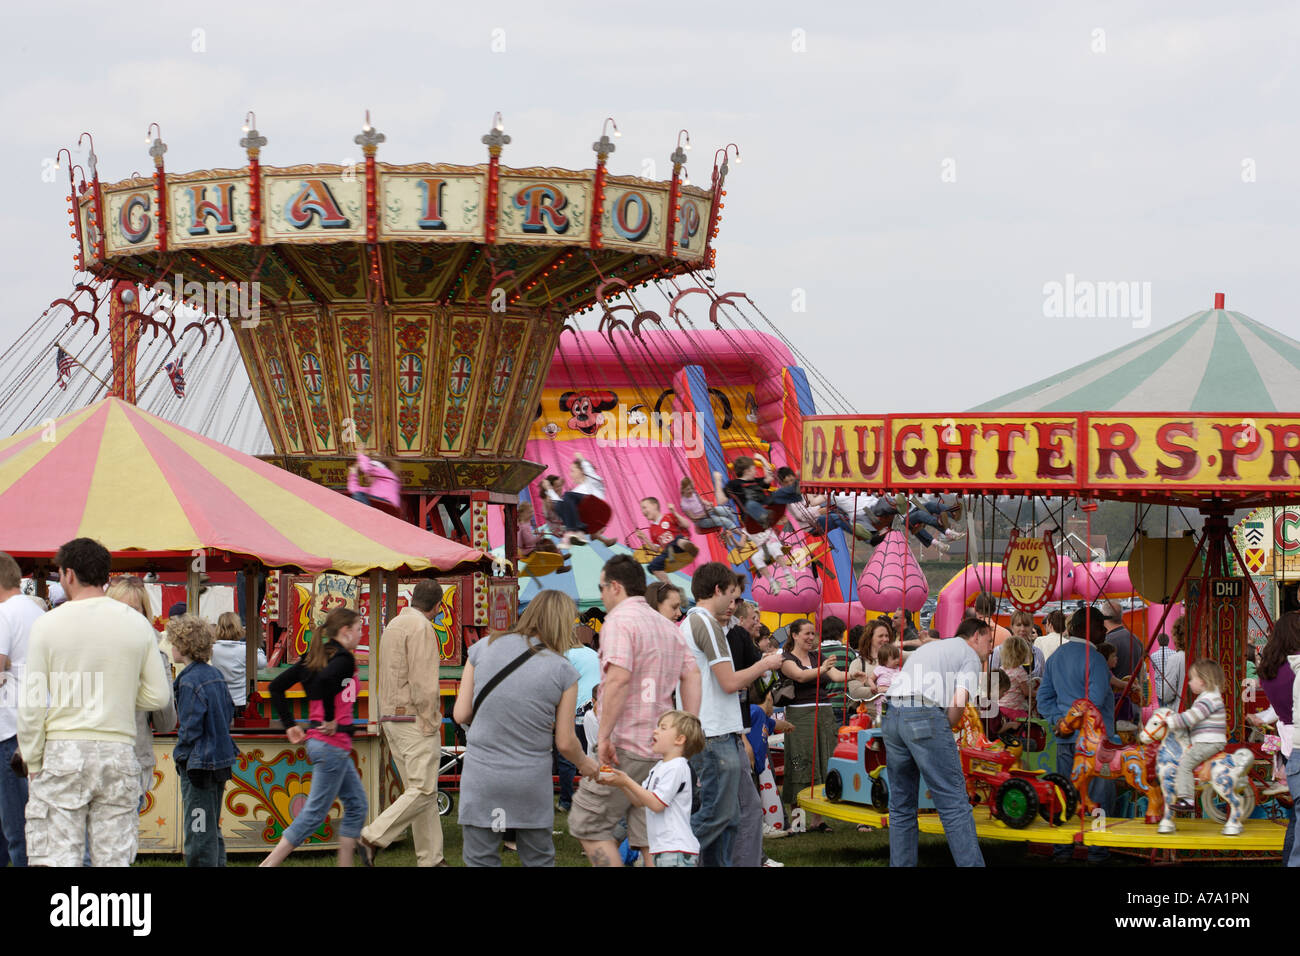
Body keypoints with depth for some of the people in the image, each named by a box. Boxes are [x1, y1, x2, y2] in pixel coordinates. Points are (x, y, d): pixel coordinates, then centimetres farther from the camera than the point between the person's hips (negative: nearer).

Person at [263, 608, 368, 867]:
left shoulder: (314, 657, 11)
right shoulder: (344, 659, -13)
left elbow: (276, 687, 10)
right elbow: (324, 681, -35)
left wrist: (290, 725, 11)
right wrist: (330, 720, -22)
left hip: (317, 740, 9)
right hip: (333, 745, -9)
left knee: (357, 804, 16)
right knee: (314, 813, -4)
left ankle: (345, 864, 16)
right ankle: (269, 864, -4)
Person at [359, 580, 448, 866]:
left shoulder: (392, 627, 17)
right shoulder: (421, 628, -14)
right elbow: (423, 683, -20)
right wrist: (432, 726, -15)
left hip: (392, 717, 10)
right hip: (416, 721, -10)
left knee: (420, 790, 9)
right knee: (423, 791, -9)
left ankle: (431, 860, 9)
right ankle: (373, 838, -17)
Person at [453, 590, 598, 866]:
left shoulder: (484, 647, -1)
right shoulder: (563, 671, -6)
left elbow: (461, 714, 0)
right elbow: (565, 742, 0)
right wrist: (584, 763, 21)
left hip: (481, 778, 1)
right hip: (531, 781, -1)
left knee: (480, 861, 6)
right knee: (539, 861, 14)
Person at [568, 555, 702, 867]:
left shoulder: (619, 621, -8)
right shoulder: (668, 626, 19)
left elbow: (619, 677, -22)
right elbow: (692, 675, 10)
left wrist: (604, 735, -19)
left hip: (625, 747, -8)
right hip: (662, 746, 8)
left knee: (587, 824, 0)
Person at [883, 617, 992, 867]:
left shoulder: (927, 647, 32)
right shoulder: (970, 656, 9)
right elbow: (958, 702, -8)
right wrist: (947, 730, 7)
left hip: (892, 715, 7)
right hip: (926, 715, -7)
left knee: (901, 806, 13)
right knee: (954, 803, -6)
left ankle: (901, 864, 12)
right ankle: (971, 863, -9)